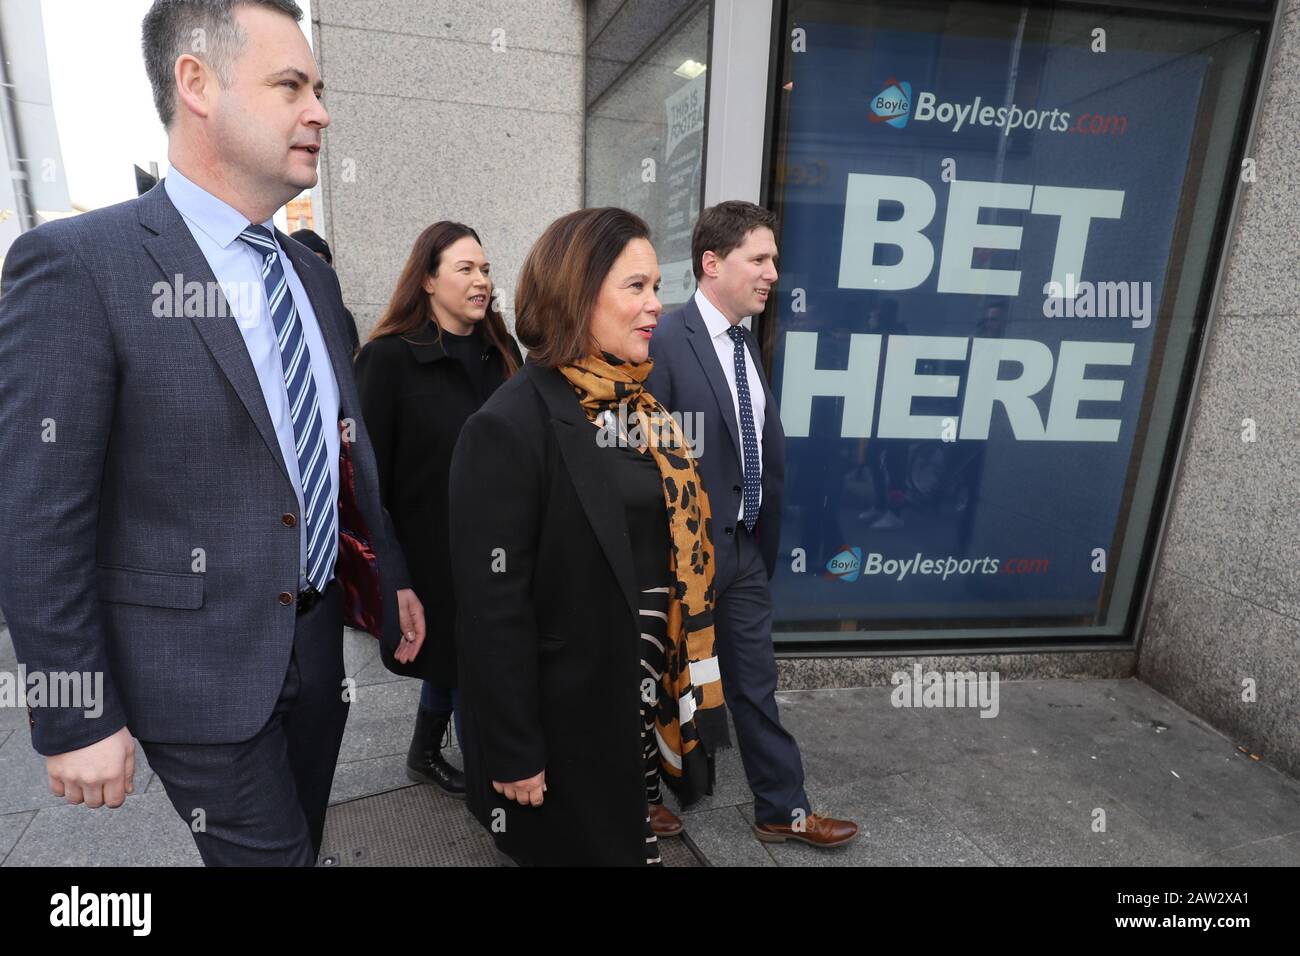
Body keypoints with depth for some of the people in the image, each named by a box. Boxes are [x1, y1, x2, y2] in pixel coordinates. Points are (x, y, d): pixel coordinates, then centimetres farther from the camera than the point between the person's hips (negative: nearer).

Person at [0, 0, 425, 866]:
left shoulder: (313, 277, 6)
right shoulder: (78, 265, -15)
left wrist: (391, 577, 12)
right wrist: (76, 721, -12)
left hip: (321, 638, 6)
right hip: (201, 667, -6)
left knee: (303, 843, 23)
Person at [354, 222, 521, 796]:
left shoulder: (501, 351, 4)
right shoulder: (389, 357, -11)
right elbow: (370, 468, -10)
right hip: (432, 549, -5)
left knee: (455, 657, 21)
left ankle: (425, 755, 45)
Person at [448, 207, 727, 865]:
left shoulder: (642, 406, 3)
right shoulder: (511, 426, -21)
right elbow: (492, 607, -20)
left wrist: (684, 685, 10)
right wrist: (515, 753, -15)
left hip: (649, 702, 7)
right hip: (567, 717, -7)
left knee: (636, 843, 25)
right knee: (584, 846, 17)